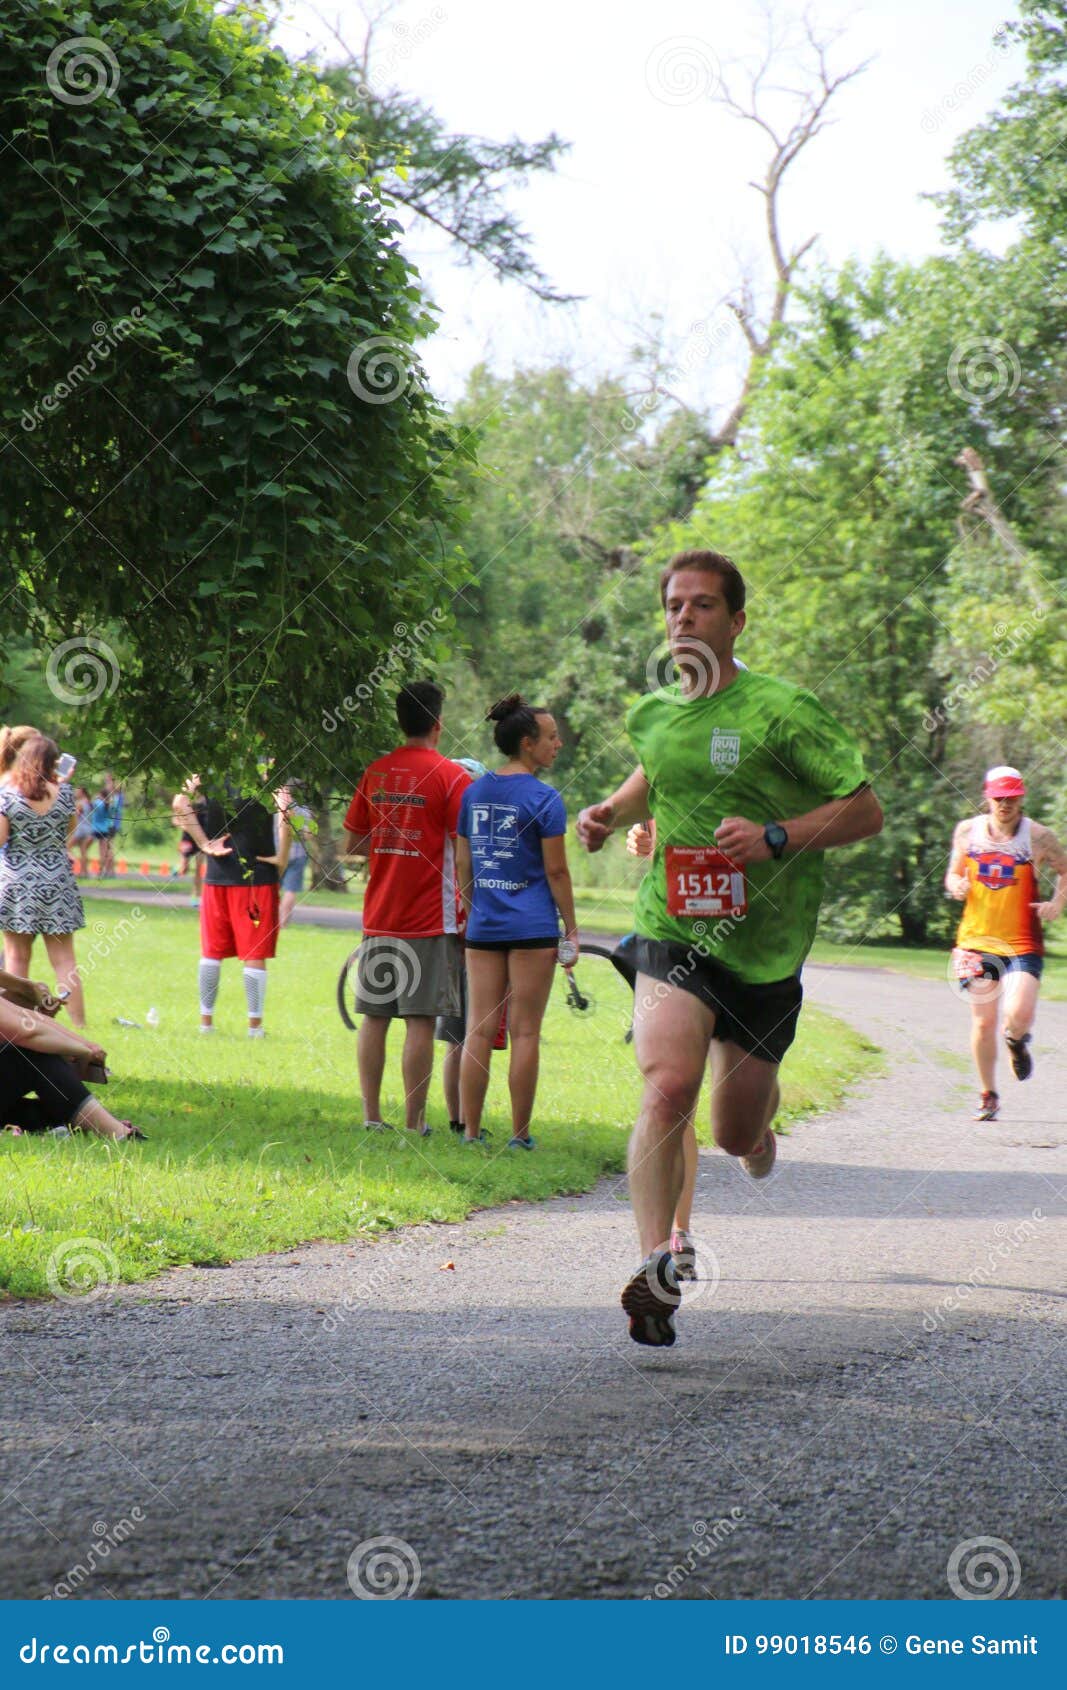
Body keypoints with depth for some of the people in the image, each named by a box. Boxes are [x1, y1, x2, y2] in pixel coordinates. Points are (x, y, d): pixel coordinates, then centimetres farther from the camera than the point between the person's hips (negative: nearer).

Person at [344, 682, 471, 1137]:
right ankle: (413, 1122, -1)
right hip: (430, 919, -5)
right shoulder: (451, 776, -8)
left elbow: (353, 842, 11)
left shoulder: (375, 772, 6)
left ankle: (371, 1116, 10)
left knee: (374, 1016, 9)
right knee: (421, 1020, -3)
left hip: (379, 915, 5)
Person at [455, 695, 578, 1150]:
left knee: (479, 1030, 6)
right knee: (525, 1033, 0)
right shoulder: (544, 799, -8)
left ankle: (470, 1131, 6)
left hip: (483, 926, 5)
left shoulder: (474, 792, 9)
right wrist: (571, 929, 0)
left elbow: (462, 864, 11)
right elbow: (556, 871, -7)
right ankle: (520, 1134, 3)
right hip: (532, 928, -5)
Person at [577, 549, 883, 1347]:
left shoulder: (784, 710, -9)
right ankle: (656, 1269, -26)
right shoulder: (653, 712, 7)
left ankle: (760, 1120, 48)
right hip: (673, 933, 2)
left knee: (738, 1135, 9)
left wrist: (774, 837, -20)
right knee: (668, 1086, -25)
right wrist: (613, 811, 11)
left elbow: (865, 810, -8)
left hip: (764, 946, -2)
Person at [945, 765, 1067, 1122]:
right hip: (976, 939, 2)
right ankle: (988, 1096, 21)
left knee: (1019, 1014, -19)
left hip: (1022, 942, -2)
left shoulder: (1038, 837, -4)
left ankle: (1016, 1041, 20)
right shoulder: (967, 831, 3)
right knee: (983, 1021, 2)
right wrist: (955, 885, -8)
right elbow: (953, 874, 15)